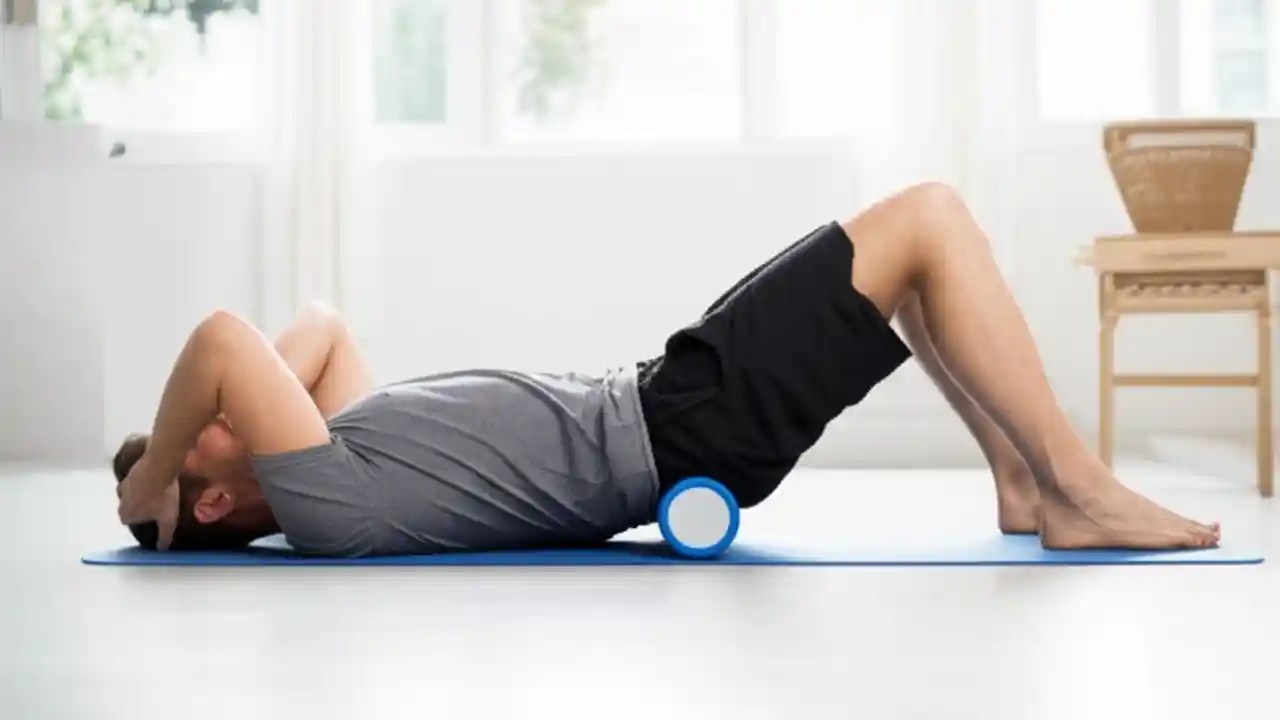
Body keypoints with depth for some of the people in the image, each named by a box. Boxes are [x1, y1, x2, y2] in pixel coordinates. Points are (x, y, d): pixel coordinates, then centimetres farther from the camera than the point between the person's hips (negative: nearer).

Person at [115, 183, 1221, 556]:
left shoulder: (329, 456, 7)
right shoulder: (320, 506, -21)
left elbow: (324, 326, 22)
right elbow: (223, 337, -35)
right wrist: (150, 484, -20)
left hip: (649, 411, 10)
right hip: (683, 437, -10)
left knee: (916, 235, 16)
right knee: (927, 219, -12)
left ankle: (1029, 482, 16)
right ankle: (1080, 491, -5)